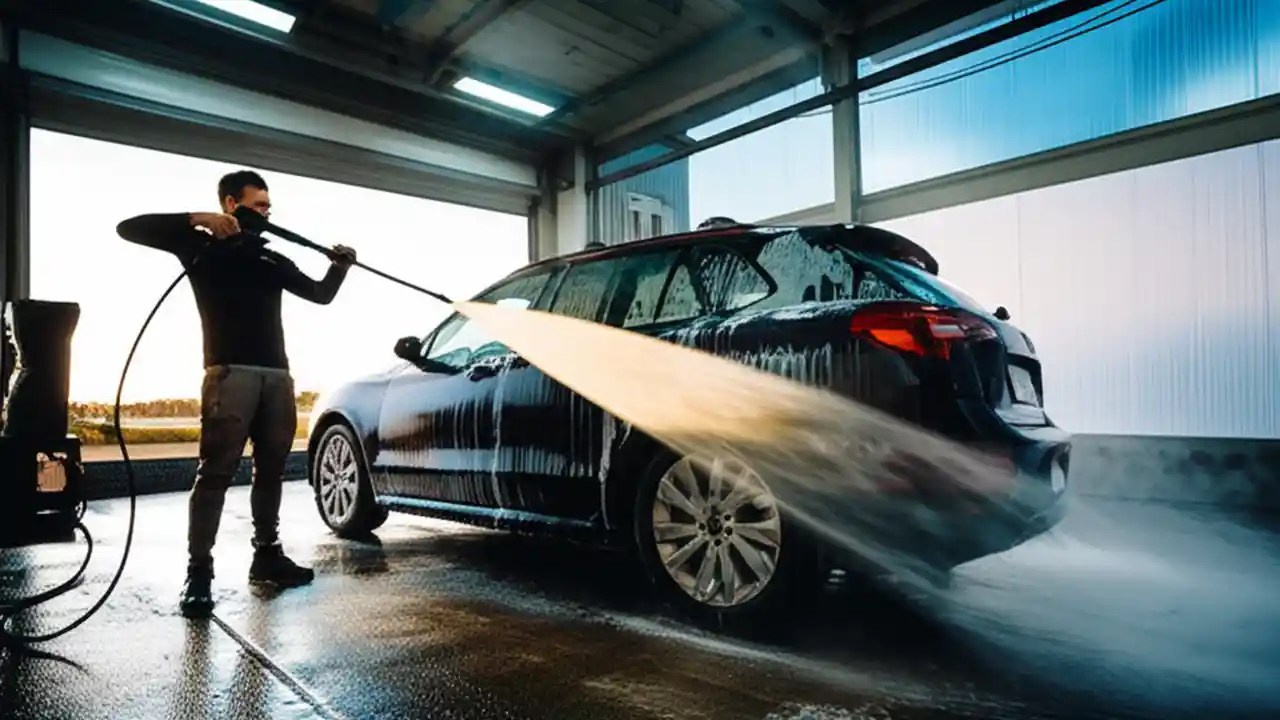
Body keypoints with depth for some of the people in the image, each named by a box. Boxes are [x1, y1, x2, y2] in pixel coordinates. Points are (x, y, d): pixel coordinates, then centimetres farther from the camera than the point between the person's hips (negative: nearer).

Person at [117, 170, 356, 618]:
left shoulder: (272, 260, 23)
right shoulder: (201, 246, 11)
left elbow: (321, 294, 22)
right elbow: (130, 228, 3)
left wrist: (340, 266, 4)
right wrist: (197, 220, -7)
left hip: (277, 373, 5)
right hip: (230, 372, -5)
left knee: (270, 470, 8)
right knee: (216, 471, -10)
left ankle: (267, 556, 17)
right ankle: (199, 573, -7)